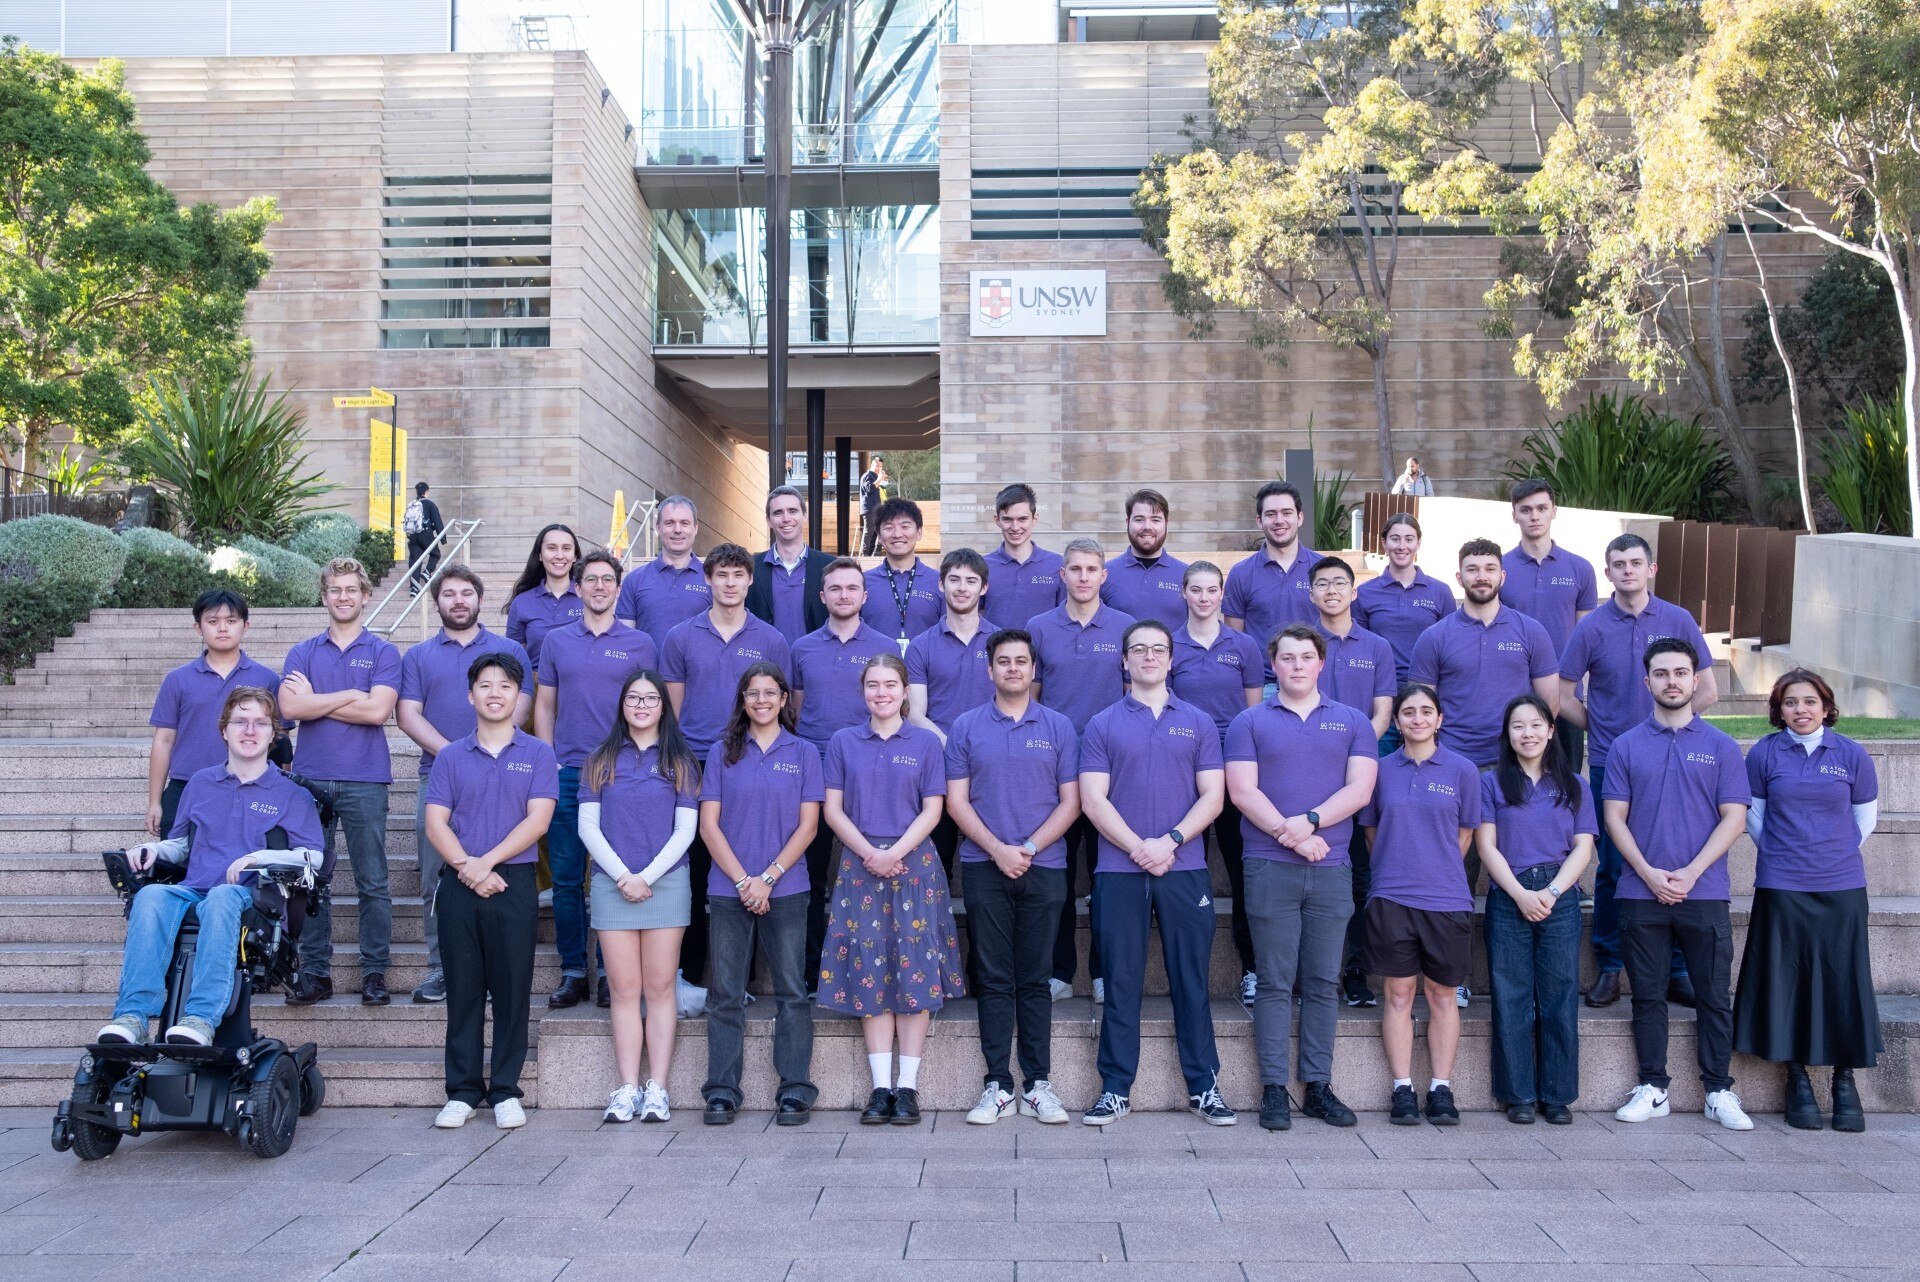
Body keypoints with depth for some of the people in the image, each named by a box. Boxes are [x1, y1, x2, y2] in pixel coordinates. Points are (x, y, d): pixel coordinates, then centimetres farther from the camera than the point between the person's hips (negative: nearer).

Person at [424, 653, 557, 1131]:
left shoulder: (537, 755, 5)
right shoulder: (450, 757, 10)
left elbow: (538, 819, -6)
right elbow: (435, 823, 2)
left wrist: (487, 862, -14)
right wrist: (466, 867, -13)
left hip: (514, 882, -1)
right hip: (458, 885, 2)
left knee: (511, 988, 1)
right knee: (463, 988, 6)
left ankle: (505, 1091, 10)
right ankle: (462, 1091, 13)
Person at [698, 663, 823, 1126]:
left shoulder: (803, 753, 6)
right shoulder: (722, 753, 7)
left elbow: (807, 826, 0)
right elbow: (709, 825, 2)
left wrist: (768, 878, -10)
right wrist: (742, 880, -9)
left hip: (786, 891, -1)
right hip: (728, 891, 1)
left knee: (791, 992, 2)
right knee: (725, 994, 4)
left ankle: (795, 1090, 8)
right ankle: (722, 1091, 10)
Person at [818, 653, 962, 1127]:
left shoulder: (925, 743, 6)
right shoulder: (843, 742, 9)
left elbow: (932, 810, 0)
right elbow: (833, 809, 4)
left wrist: (895, 852, -13)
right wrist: (869, 852, -10)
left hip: (914, 863, -1)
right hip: (860, 865, 1)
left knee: (915, 968, -4)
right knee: (868, 971, 0)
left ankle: (907, 1087, 2)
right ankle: (881, 1087, 5)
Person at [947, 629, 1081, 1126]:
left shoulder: (1058, 728, 7)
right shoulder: (966, 727, 6)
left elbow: (1070, 802, 4)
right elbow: (956, 800, 2)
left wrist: (1030, 848, -9)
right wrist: (997, 849, -10)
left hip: (1044, 867, 0)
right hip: (984, 866, 0)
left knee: (1035, 978, 4)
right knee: (994, 979, 2)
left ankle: (1038, 1084, 9)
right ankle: (998, 1085, 7)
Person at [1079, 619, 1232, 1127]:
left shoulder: (1198, 723, 10)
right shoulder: (1102, 726, 7)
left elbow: (1212, 796, 3)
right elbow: (1093, 800, -1)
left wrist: (1171, 841, -11)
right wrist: (1138, 847, -12)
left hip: (1184, 870, 1)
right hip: (1119, 871, 0)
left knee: (1191, 980, 4)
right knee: (1121, 982, 3)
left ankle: (1204, 1086, 13)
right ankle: (1116, 1089, 11)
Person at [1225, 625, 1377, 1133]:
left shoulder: (1352, 722, 11)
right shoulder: (1250, 723, 7)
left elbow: (1360, 789, 0)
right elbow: (1242, 790, -4)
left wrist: (1309, 821, -14)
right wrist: (1289, 835, -13)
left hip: (1332, 868, 2)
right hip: (1270, 867, -2)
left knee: (1323, 982, 6)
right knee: (1275, 982, 0)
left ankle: (1319, 1086, 13)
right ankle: (1274, 1088, 5)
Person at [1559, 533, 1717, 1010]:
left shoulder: (1679, 621, 3)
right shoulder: (1592, 627, 1)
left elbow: (1708, 692, 8)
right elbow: (1563, 696, 5)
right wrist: (1603, 727, 1)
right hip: (1609, 763, -1)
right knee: (1612, 869, 3)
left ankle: (1676, 970, 13)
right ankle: (1609, 968, 13)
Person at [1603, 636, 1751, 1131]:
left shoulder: (1721, 746, 5)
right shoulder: (1625, 747, 7)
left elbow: (1734, 817, -1)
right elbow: (1614, 817, 2)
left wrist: (1690, 872, -12)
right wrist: (1650, 874, -10)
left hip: (1705, 892, -1)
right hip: (1642, 893, 1)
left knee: (1714, 996, 3)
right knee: (1648, 996, 6)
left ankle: (1719, 1091, 13)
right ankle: (1652, 1089, 14)